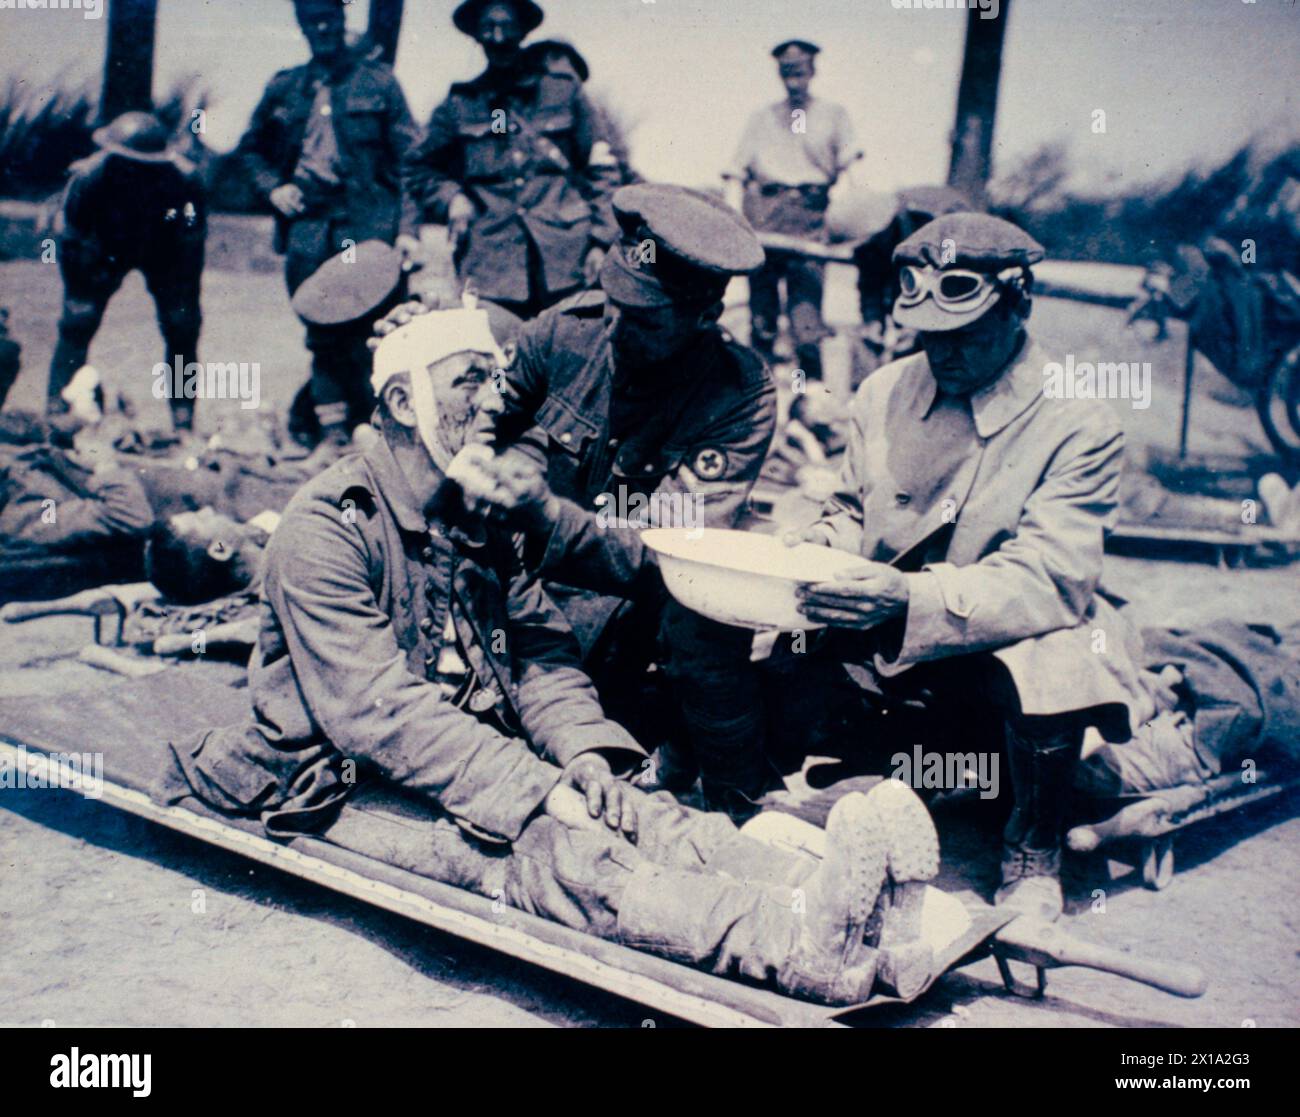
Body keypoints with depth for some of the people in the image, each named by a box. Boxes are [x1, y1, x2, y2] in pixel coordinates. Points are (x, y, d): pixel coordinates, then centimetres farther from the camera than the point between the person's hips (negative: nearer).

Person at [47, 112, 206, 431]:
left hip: (163, 252, 0)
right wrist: (81, 293, -13)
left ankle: (183, 419, 4)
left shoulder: (185, 180, -33)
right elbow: (69, 237, -16)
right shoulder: (88, 176, -32)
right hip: (105, 251, 0)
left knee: (182, 326, -9)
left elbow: (192, 244, -17)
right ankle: (57, 408, -1)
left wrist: (184, 301, -15)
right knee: (79, 319, -12)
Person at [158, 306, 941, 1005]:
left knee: (645, 815, -21)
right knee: (560, 851, -33)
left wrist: (583, 749, -13)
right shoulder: (327, 529, -12)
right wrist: (531, 791, -27)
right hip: (365, 790, -8)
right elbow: (377, 711, -21)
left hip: (485, 768, 8)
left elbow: (539, 650, 8)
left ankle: (823, 893, -45)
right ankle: (808, 943, -56)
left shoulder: (482, 515, 14)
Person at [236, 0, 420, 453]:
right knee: (322, 334, 4)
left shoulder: (378, 81, 6)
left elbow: (409, 159, 2)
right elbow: (251, 148, 26)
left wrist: (407, 228, -7)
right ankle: (332, 432, 11)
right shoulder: (283, 88, 14)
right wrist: (272, 187, 6)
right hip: (306, 221, 3)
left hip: (366, 224, -3)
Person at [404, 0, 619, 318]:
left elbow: (600, 170, 12)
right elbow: (420, 170, 22)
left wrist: (599, 239, 2)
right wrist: (451, 199, 2)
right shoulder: (457, 106, 14)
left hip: (567, 262, 0)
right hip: (489, 265, 0)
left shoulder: (565, 93, 13)